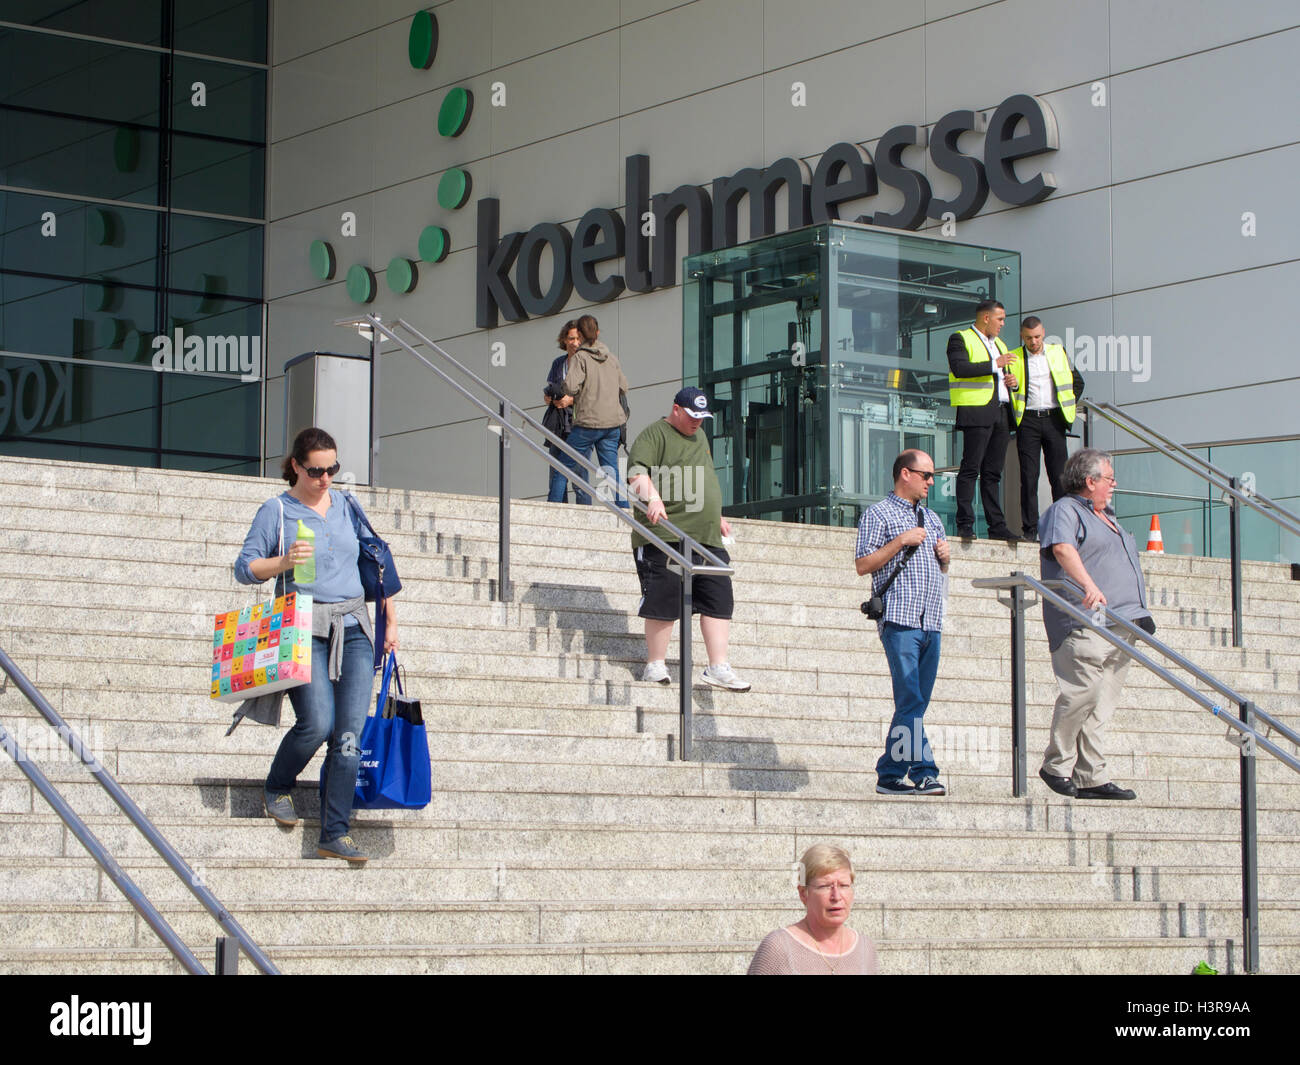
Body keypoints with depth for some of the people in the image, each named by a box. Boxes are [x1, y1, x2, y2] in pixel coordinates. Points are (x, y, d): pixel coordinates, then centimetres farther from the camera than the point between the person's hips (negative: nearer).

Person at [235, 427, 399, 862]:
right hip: (305, 629, -4)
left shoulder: (346, 506, 15)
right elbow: (244, 568, 2)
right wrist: (284, 562, -16)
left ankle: (334, 834, -5)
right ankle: (278, 787, 13)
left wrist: (391, 621, 16)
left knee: (350, 733, -7)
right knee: (317, 722, -18)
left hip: (353, 628, 4)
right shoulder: (277, 510, 4)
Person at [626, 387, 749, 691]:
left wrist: (717, 516, 32)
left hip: (707, 539, 8)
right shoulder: (654, 434, -2)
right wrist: (654, 498, -32)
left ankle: (718, 667, 3)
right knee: (664, 600, -7)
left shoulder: (699, 437, 23)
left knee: (718, 600, 1)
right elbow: (637, 472, -17)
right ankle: (655, 666, 2)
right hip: (665, 536, -7)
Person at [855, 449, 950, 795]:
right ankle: (923, 772, -13)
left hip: (931, 622, 7)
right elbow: (863, 566, -5)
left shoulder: (931, 518, 24)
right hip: (900, 619, -7)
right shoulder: (878, 514, 4)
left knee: (914, 702, 4)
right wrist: (901, 541, -11)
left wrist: (944, 557, 9)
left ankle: (891, 773, 7)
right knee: (912, 701, -13)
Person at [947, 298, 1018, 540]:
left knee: (993, 472, 7)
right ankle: (965, 524, -13)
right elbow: (960, 368, -17)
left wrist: (1013, 381, 10)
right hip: (976, 412, -8)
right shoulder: (960, 339, 0)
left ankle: (997, 526, 6)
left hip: (1000, 414, 8)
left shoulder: (999, 344, 26)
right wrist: (994, 365, -17)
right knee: (970, 468, -11)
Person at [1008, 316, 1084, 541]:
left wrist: (1068, 408, 8)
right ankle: (1030, 529, -2)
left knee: (1060, 475, -2)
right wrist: (1011, 385, -14)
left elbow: (1077, 382, 19)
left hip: (1054, 419, 1)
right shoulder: (1014, 358, 6)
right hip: (1028, 420, -1)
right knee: (1028, 476, -4)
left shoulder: (1058, 353, 11)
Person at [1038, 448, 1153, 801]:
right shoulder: (1065, 510, 1)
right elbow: (1063, 549, -19)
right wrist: (1088, 585, -35)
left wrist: (1140, 613, 27)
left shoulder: (1107, 517, 29)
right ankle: (1056, 764, -6)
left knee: (1101, 704, 3)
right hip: (1085, 622, -9)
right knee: (1083, 691, -18)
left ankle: (1092, 777, 0)